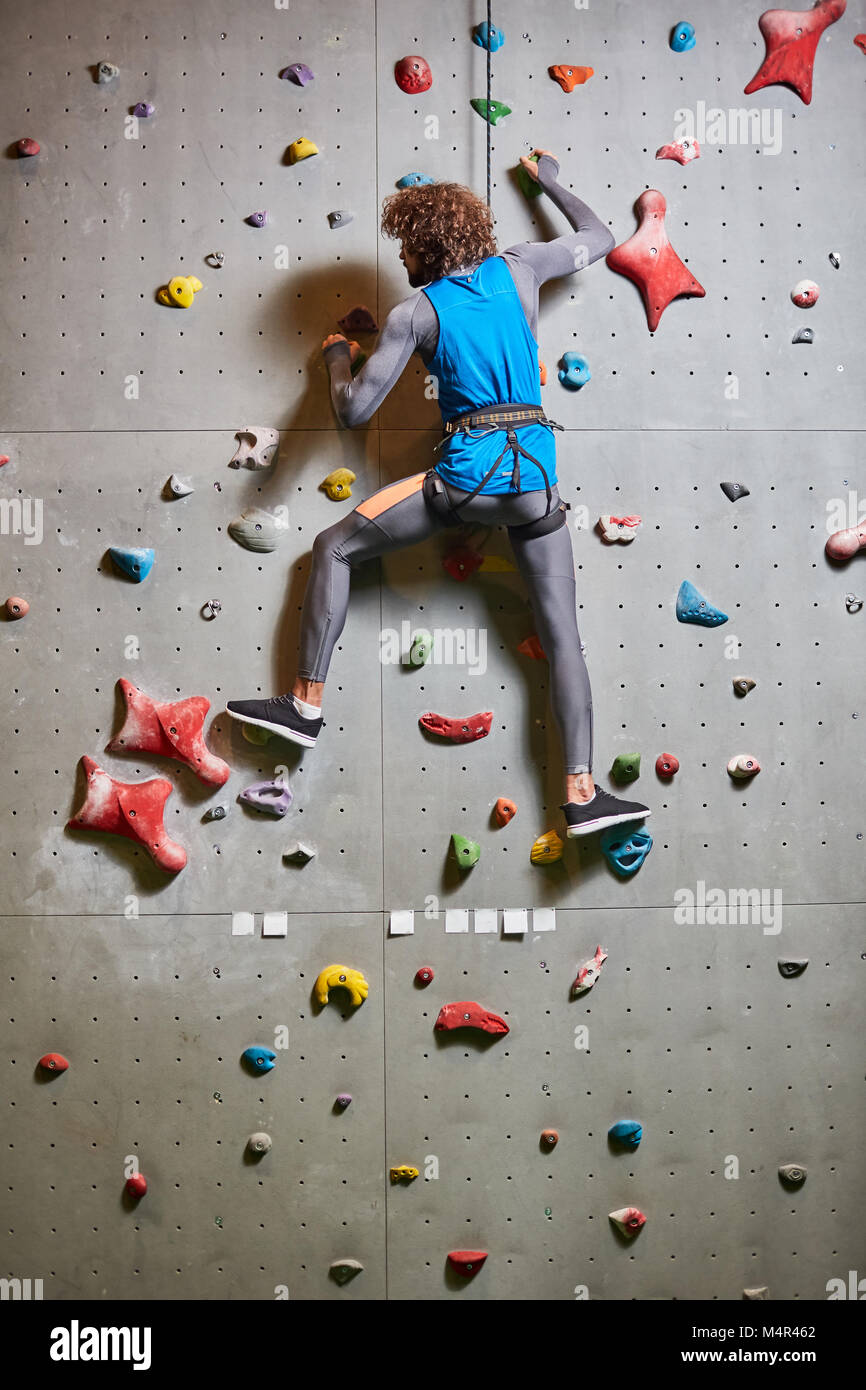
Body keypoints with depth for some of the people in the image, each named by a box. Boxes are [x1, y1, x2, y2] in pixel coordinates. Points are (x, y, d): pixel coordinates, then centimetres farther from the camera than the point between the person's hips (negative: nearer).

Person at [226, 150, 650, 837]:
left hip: (465, 477, -3)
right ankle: (582, 793, 0)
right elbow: (599, 237, 26)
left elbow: (354, 409, -1)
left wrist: (337, 356, 20)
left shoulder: (415, 313, 0)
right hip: (536, 478, 3)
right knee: (563, 635, 6)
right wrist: (550, 181, 41)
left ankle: (307, 703, 14)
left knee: (333, 549, 15)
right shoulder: (519, 267, 9)